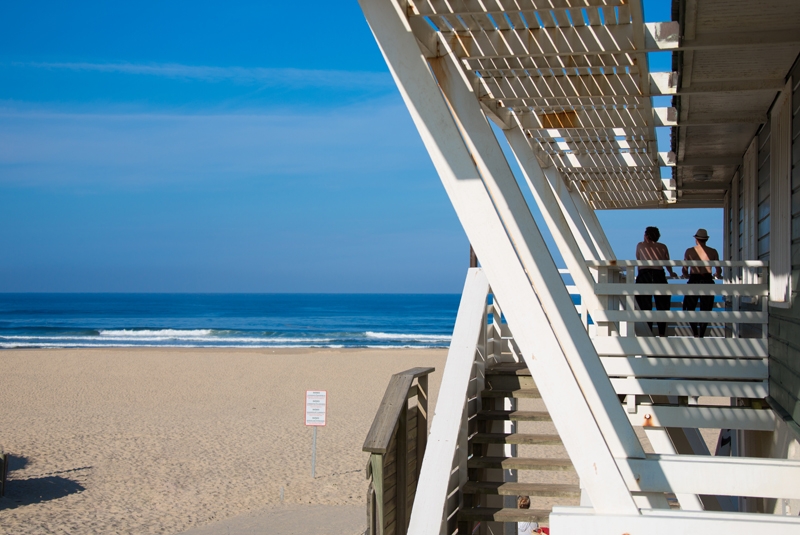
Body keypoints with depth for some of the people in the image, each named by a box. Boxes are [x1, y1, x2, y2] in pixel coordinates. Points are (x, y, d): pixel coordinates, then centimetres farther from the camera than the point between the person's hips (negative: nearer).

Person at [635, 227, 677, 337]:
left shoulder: (640, 245, 11)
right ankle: (662, 334, 7)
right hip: (659, 276, 1)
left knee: (645, 308, 3)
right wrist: (672, 273, 45)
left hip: (644, 275, -1)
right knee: (662, 307, 10)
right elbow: (668, 264, 24)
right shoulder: (663, 247, 13)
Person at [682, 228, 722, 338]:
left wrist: (685, 275, 23)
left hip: (694, 281, -1)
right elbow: (719, 270, 7)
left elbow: (684, 269, 0)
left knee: (690, 308, 10)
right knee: (705, 310, 10)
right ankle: (701, 335, 5)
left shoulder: (689, 251, -1)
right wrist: (718, 275, 30)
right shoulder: (713, 252, 3)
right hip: (707, 281, 1)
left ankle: (695, 333, -6)